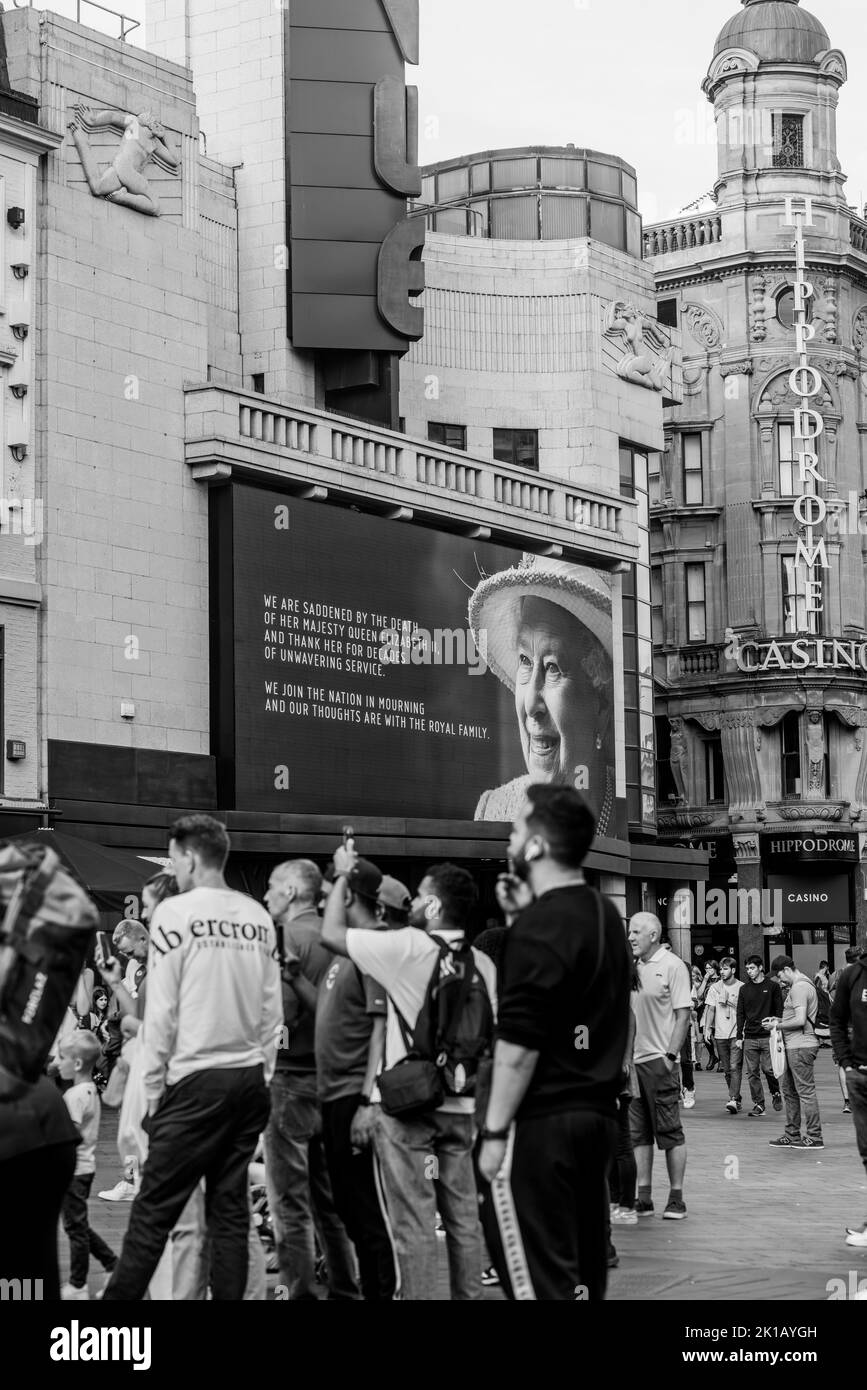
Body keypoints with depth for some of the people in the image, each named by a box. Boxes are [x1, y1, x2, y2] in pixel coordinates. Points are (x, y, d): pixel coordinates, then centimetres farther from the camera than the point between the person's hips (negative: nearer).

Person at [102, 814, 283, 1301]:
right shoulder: (259, 917, 7)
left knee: (154, 1210, -2)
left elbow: (161, 1012, -8)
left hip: (196, 1080, -5)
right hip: (250, 1079, 5)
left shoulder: (176, 913, -8)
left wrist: (153, 1087, -1)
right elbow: (273, 1010, 8)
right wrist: (263, 1071, 15)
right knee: (231, 1209, 9)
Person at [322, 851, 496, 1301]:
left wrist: (342, 876, 5)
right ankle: (469, 1296, 18)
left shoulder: (407, 947, -14)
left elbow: (331, 935, -9)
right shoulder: (482, 964, 3)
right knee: (463, 1218, 12)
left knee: (414, 1223, -2)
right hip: (461, 1107, 6)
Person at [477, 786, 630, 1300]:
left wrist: (495, 1132, -12)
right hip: (597, 1113, 9)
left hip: (542, 1121, -8)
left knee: (541, 1277, -4)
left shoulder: (540, 926, -16)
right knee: (585, 1267, 12)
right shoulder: (607, 914, 11)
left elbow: (519, 1045, -18)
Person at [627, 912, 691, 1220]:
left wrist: (670, 1055, -14)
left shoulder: (672, 966, -4)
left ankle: (676, 1199, 4)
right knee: (637, 1134, 7)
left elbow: (683, 1015, -7)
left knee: (669, 1132, -1)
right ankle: (643, 1197, 12)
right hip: (630, 1061, 6)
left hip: (658, 1060, -6)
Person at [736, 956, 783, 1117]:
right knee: (752, 1072, 1)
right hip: (750, 1037, 3)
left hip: (768, 1037, -3)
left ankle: (775, 1093, 17)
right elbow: (740, 1014, 12)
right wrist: (740, 1036, 6)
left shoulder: (772, 986, 2)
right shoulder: (744, 989, 11)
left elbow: (779, 1010, 2)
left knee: (768, 1068, -9)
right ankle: (758, 1104, 8)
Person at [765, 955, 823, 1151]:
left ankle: (815, 1137, -3)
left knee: (806, 1091, -6)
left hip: (800, 1047, -11)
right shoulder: (802, 985, 18)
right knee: (788, 1090, 15)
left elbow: (800, 1020, -22)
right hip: (794, 1047, 11)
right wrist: (778, 1020, 15)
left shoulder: (799, 988, -15)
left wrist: (776, 1025, -11)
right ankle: (792, 1136, 20)